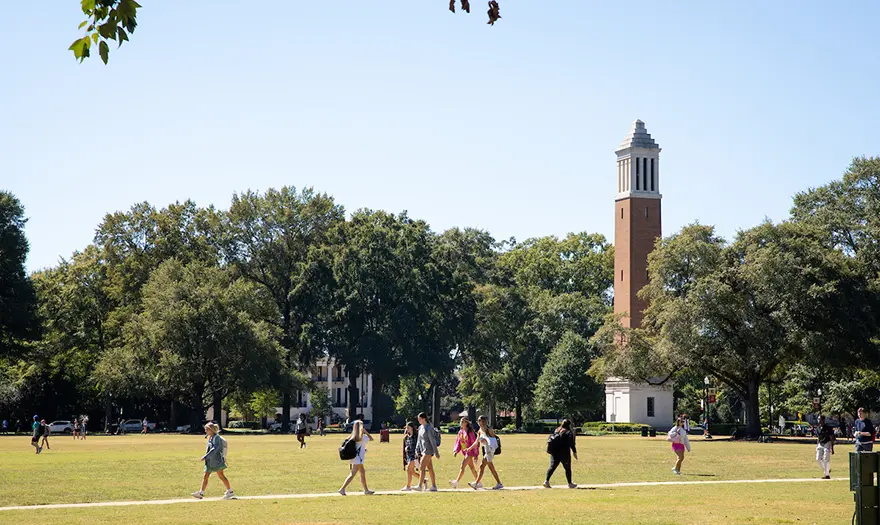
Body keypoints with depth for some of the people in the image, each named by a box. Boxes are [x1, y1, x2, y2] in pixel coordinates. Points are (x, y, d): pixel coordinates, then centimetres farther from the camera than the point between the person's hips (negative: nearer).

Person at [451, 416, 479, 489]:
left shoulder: (470, 432, -12)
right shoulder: (460, 432, 9)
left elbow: (474, 443, -11)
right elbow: (458, 442, 13)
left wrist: (475, 455, -12)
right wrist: (456, 451, -3)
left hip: (469, 452, -8)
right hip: (464, 452, 8)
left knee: (462, 466, -16)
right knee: (472, 468, 14)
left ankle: (457, 482, -21)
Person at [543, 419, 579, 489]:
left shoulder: (556, 431, 14)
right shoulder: (569, 433, -6)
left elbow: (551, 439, 17)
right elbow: (571, 443, -13)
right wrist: (574, 452, -11)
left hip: (554, 452, 5)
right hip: (564, 453, -5)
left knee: (552, 467, 4)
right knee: (567, 468, 7)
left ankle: (546, 481, -11)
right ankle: (570, 484, 14)